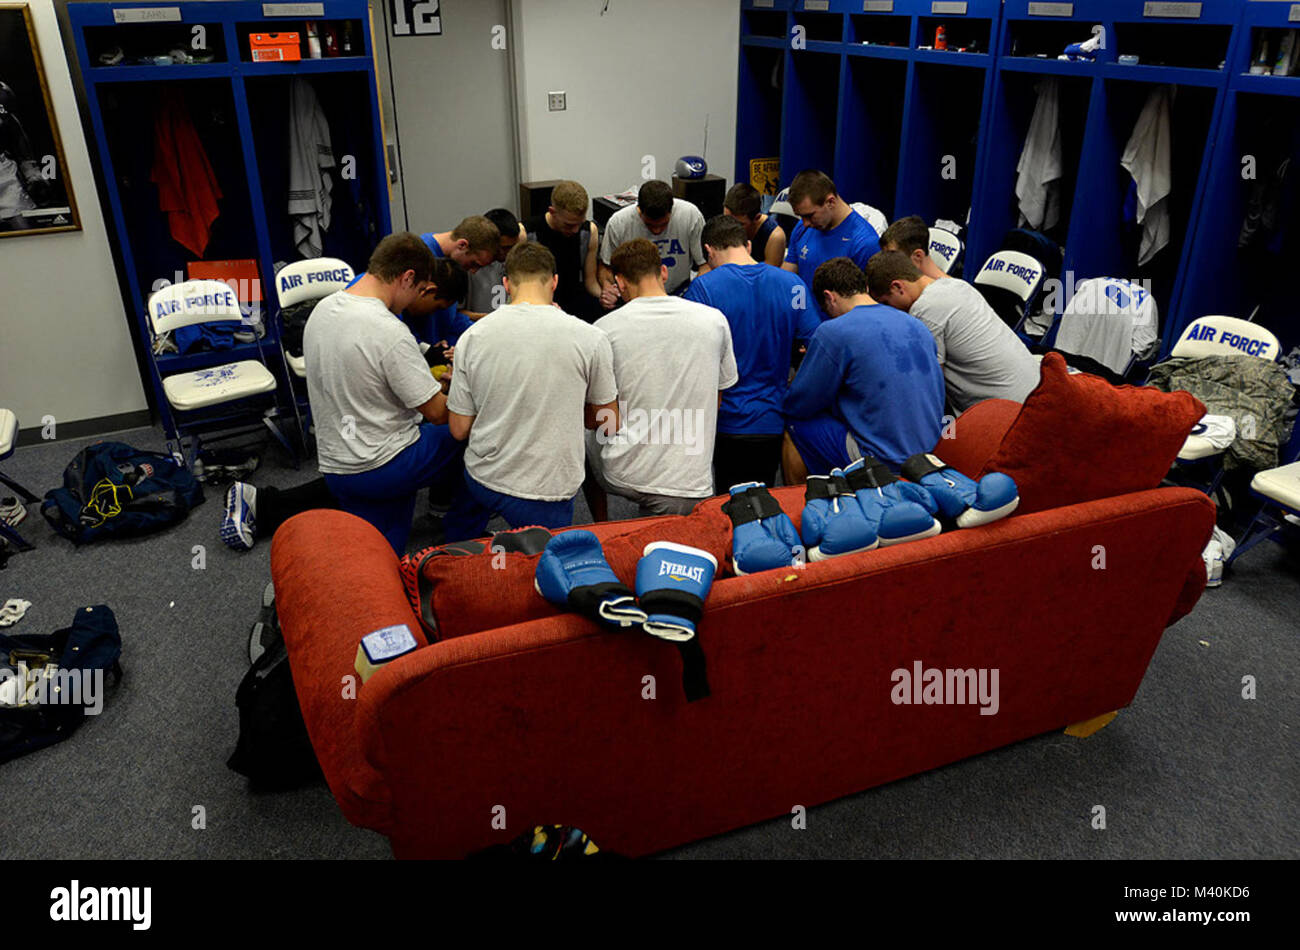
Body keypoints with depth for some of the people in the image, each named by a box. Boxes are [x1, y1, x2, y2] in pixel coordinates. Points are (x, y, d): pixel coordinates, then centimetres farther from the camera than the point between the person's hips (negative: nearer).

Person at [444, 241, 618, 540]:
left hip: (482, 479, 5)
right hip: (545, 493, -4)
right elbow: (610, 423, 0)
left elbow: (459, 430, 0)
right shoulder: (589, 338, -13)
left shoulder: (471, 337, -6)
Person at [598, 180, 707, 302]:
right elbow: (606, 266, 1)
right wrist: (607, 288, -21)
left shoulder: (691, 215, -14)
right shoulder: (617, 222, -14)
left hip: (679, 293, 0)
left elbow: (705, 264, -6)